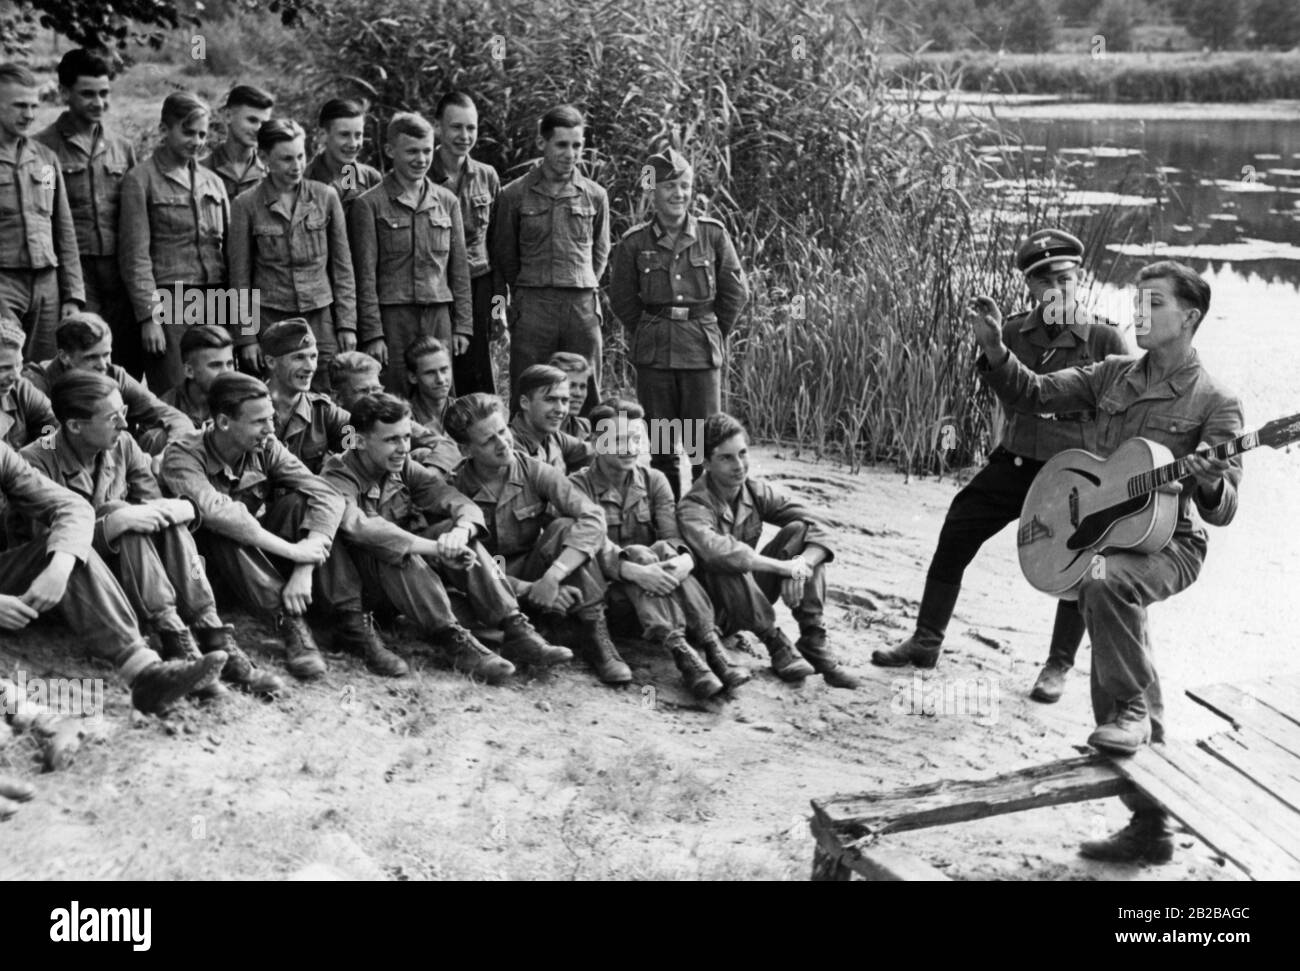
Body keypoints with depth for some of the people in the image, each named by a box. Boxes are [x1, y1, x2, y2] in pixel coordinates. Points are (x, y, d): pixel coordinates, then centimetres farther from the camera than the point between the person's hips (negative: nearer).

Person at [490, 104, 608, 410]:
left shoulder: (595, 196, 7)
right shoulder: (515, 194, 1)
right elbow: (504, 255, 11)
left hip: (583, 306, 2)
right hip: (533, 306, -2)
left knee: (586, 398, 4)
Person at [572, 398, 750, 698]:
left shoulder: (653, 481, 10)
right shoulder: (579, 486, -2)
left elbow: (674, 536, -6)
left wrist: (684, 560, -29)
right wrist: (634, 571, -36)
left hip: (655, 596, 3)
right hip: (607, 595, -3)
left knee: (664, 552, -27)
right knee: (642, 554, -30)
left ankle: (712, 645, -39)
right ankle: (680, 651, -47)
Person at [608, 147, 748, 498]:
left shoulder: (712, 234, -1)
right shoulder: (634, 242, -1)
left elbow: (736, 292, 6)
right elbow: (622, 298, 10)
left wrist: (712, 333, 7)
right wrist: (648, 333, 8)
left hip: (703, 350, -1)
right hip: (654, 353, 1)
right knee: (661, 442, 7)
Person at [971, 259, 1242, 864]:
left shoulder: (1214, 403, -8)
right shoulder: (1112, 376, 8)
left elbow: (1223, 511, -12)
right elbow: (1033, 395, 6)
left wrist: (1209, 484, -34)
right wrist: (994, 352, -10)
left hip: (1170, 544, -6)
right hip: (1099, 536, 6)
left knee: (1105, 582, -40)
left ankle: (1129, 710, -20)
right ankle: (1150, 831, 23)